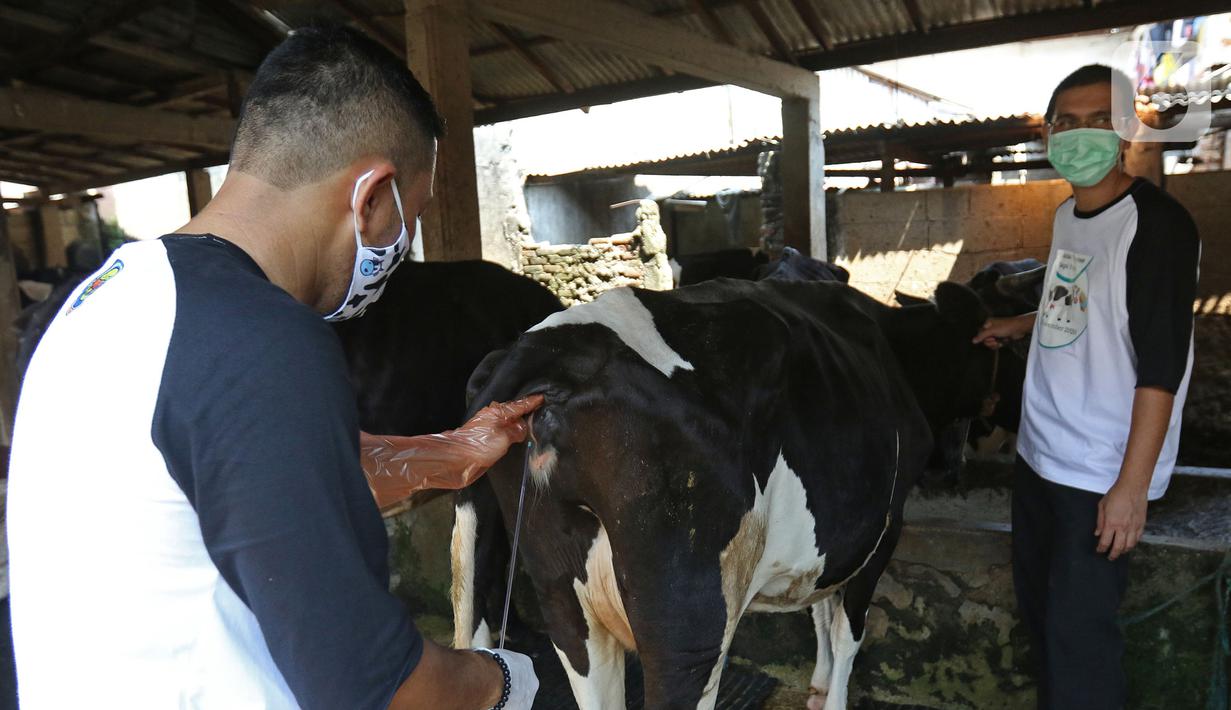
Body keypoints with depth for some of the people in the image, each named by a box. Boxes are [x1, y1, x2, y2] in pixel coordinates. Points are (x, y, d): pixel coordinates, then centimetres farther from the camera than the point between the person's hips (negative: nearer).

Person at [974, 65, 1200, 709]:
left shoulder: (1157, 222, -15)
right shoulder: (1066, 216, 8)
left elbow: (1161, 364, -19)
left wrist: (1132, 487, -21)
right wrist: (1022, 325, 35)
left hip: (1101, 472, -8)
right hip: (1038, 451, 8)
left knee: (1078, 629, 0)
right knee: (1037, 603, 19)